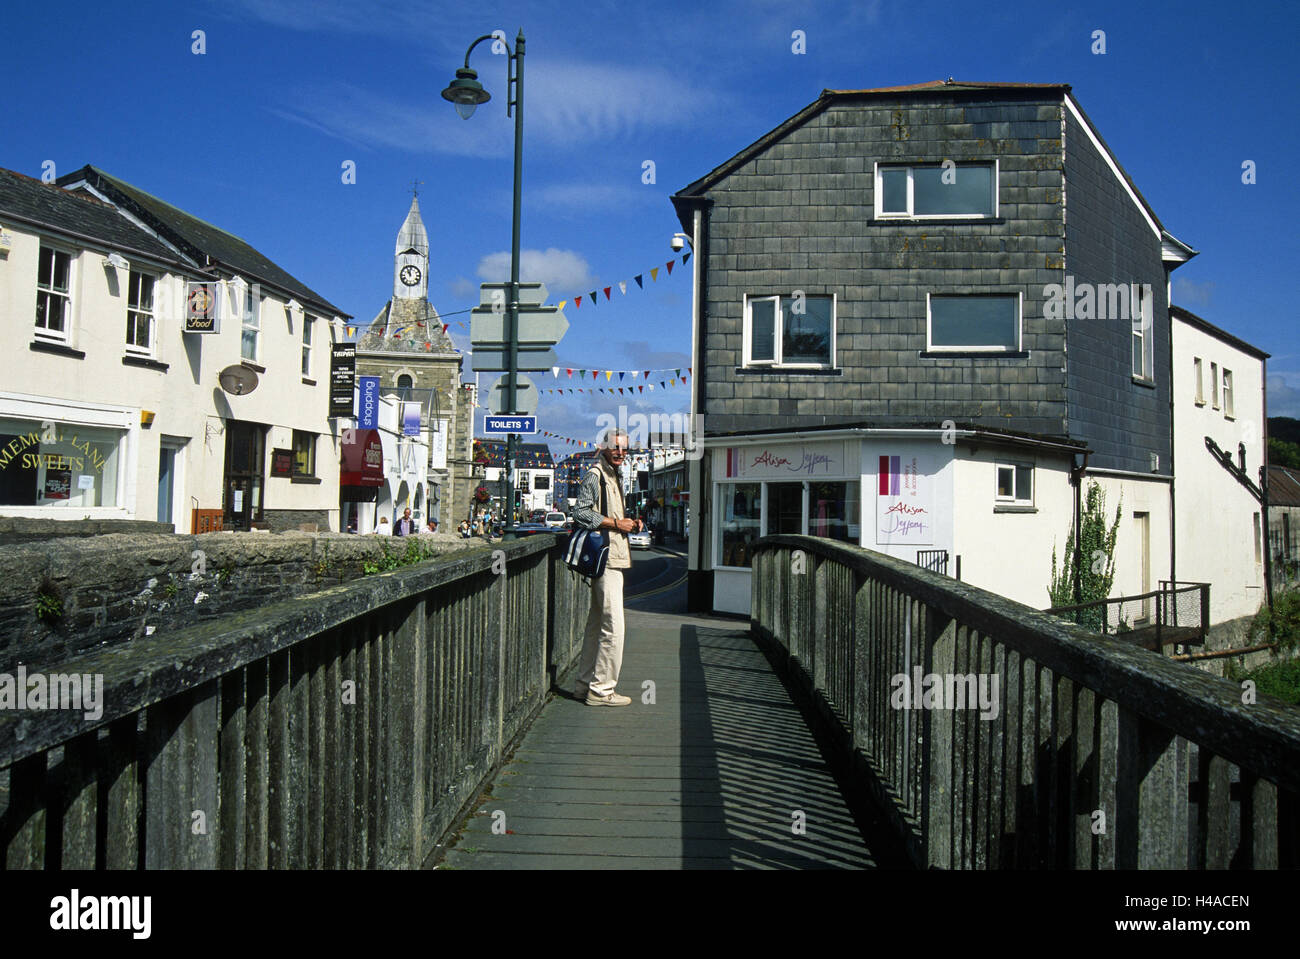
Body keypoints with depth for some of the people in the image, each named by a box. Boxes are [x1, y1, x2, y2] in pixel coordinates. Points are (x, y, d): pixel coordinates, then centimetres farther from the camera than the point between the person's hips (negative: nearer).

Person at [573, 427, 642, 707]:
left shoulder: (616, 476, 21)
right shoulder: (595, 475, -9)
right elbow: (581, 513, -19)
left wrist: (629, 523, 11)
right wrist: (616, 523, -17)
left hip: (614, 558, 10)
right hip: (606, 558, -10)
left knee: (597, 623, 14)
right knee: (613, 626, -9)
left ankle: (586, 683, 22)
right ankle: (601, 689, -2)